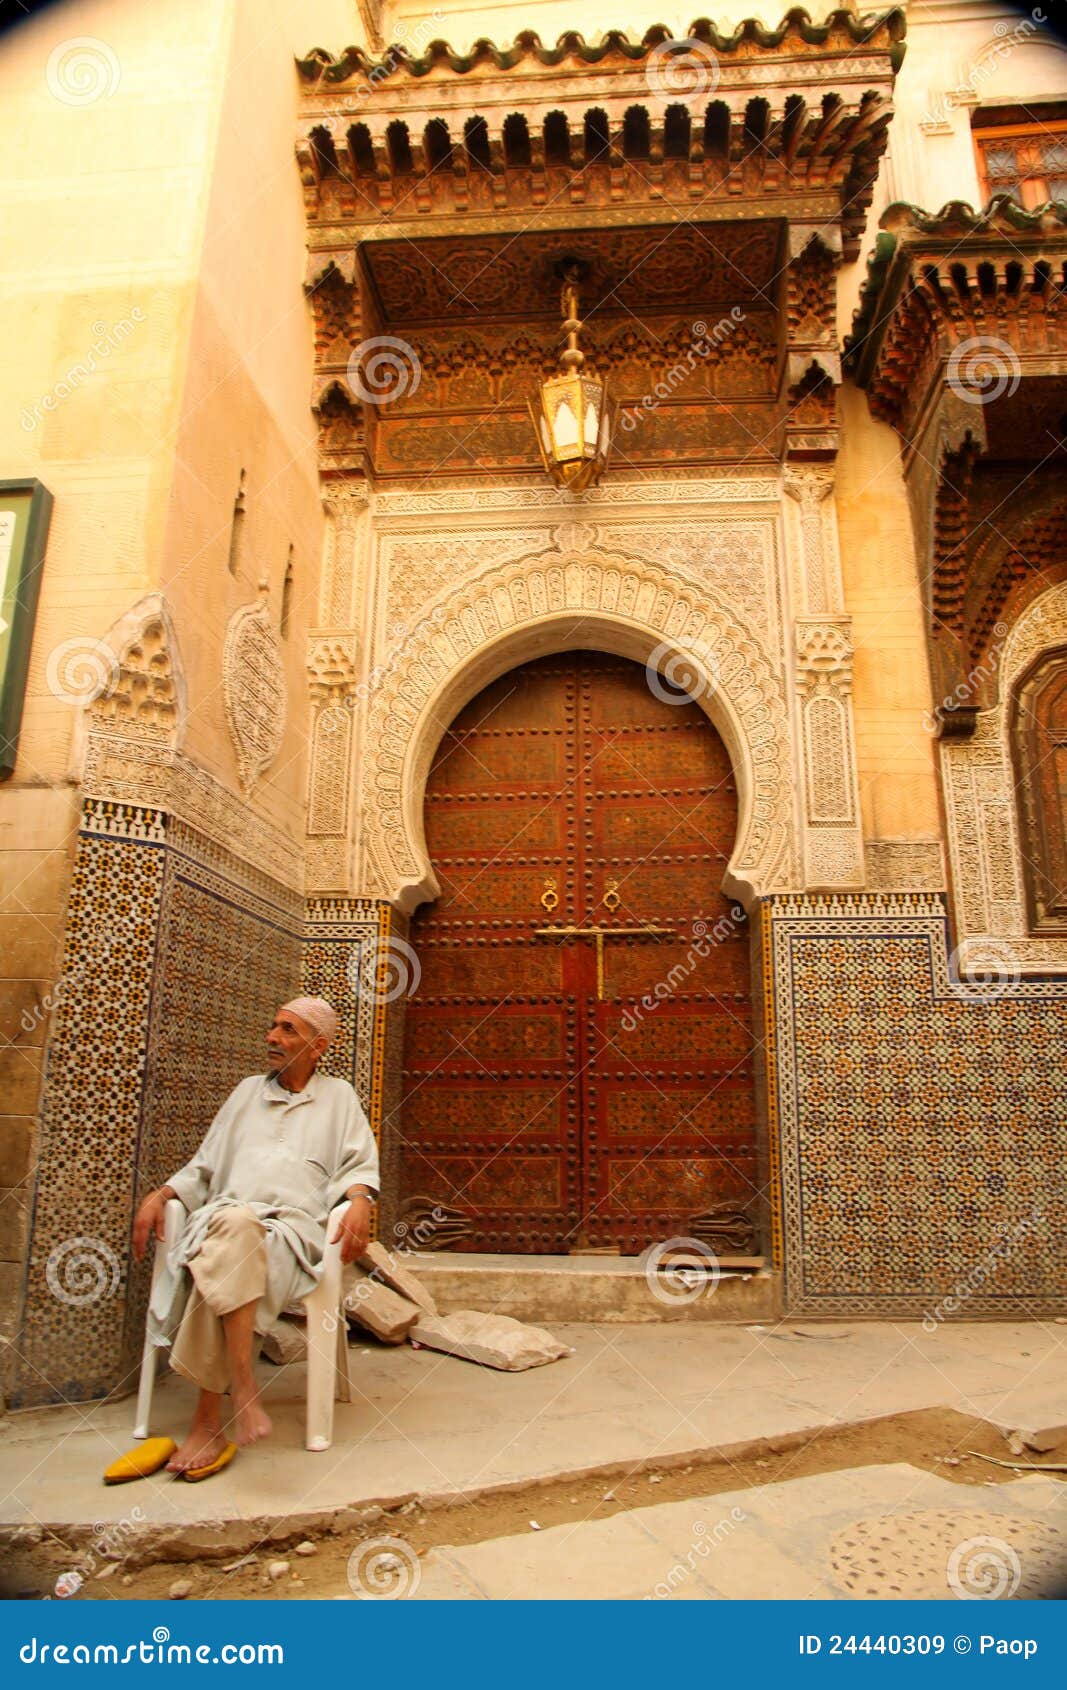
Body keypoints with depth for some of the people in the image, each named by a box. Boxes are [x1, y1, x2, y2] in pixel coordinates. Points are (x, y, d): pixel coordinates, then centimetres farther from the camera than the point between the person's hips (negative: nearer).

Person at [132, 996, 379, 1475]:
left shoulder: (338, 1097, 20)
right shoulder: (248, 1090, 29)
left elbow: (359, 1166, 9)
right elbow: (204, 1167, 27)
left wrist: (359, 1201, -13)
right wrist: (159, 1195, 9)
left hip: (293, 1226, -2)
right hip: (223, 1217, 3)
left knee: (222, 1263, -38)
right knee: (233, 1222, -38)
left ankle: (208, 1423, -34)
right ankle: (242, 1388, -39)